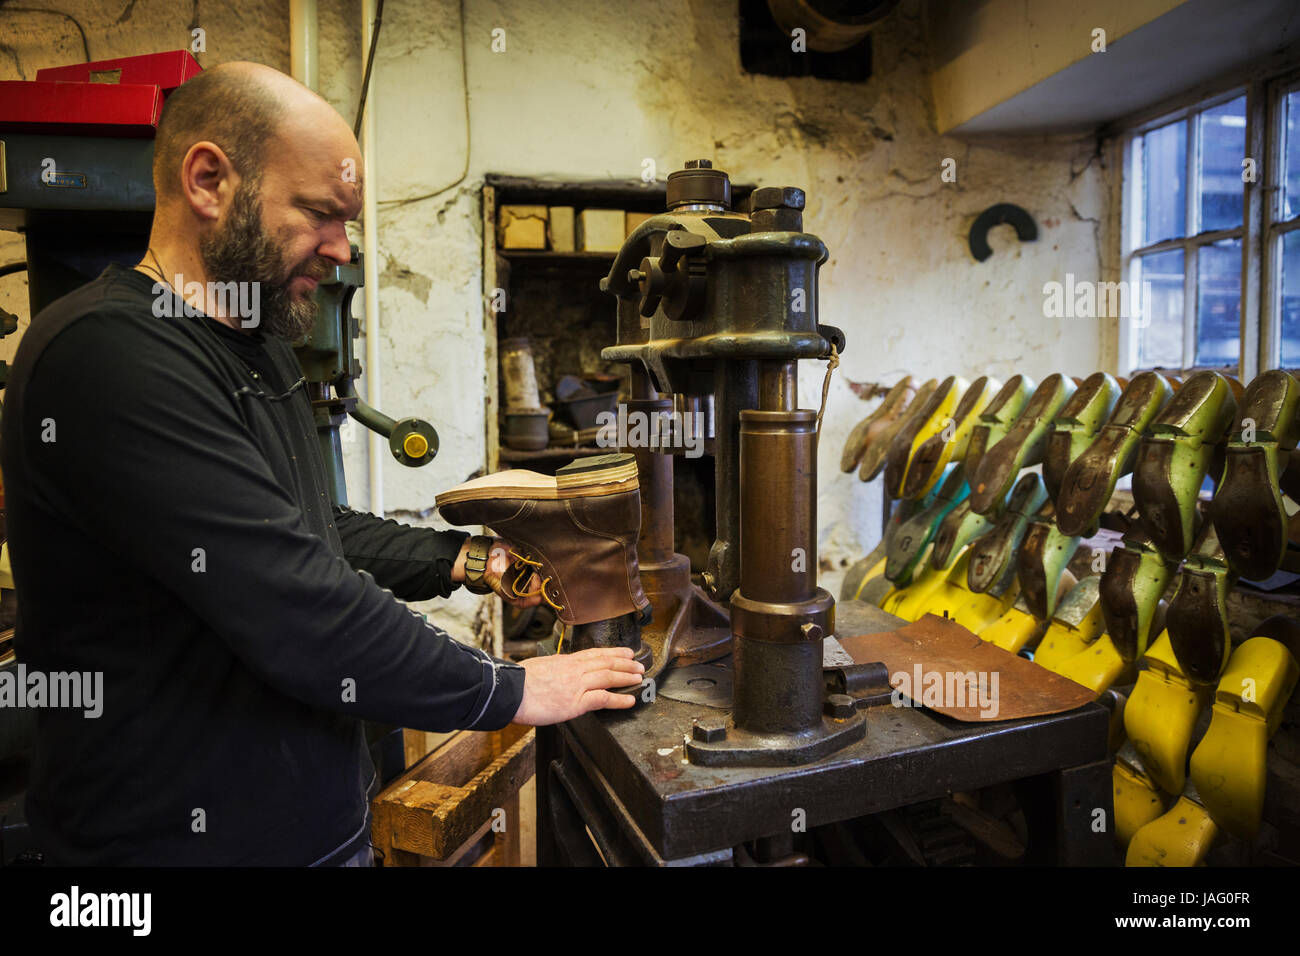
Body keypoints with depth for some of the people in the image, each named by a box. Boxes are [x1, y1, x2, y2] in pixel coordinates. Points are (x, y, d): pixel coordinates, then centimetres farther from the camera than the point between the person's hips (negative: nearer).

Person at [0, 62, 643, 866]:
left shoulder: (257, 347, 9)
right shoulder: (108, 354, -24)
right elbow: (300, 612, -30)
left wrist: (463, 560, 4)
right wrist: (511, 692, -19)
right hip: (197, 836, -8)